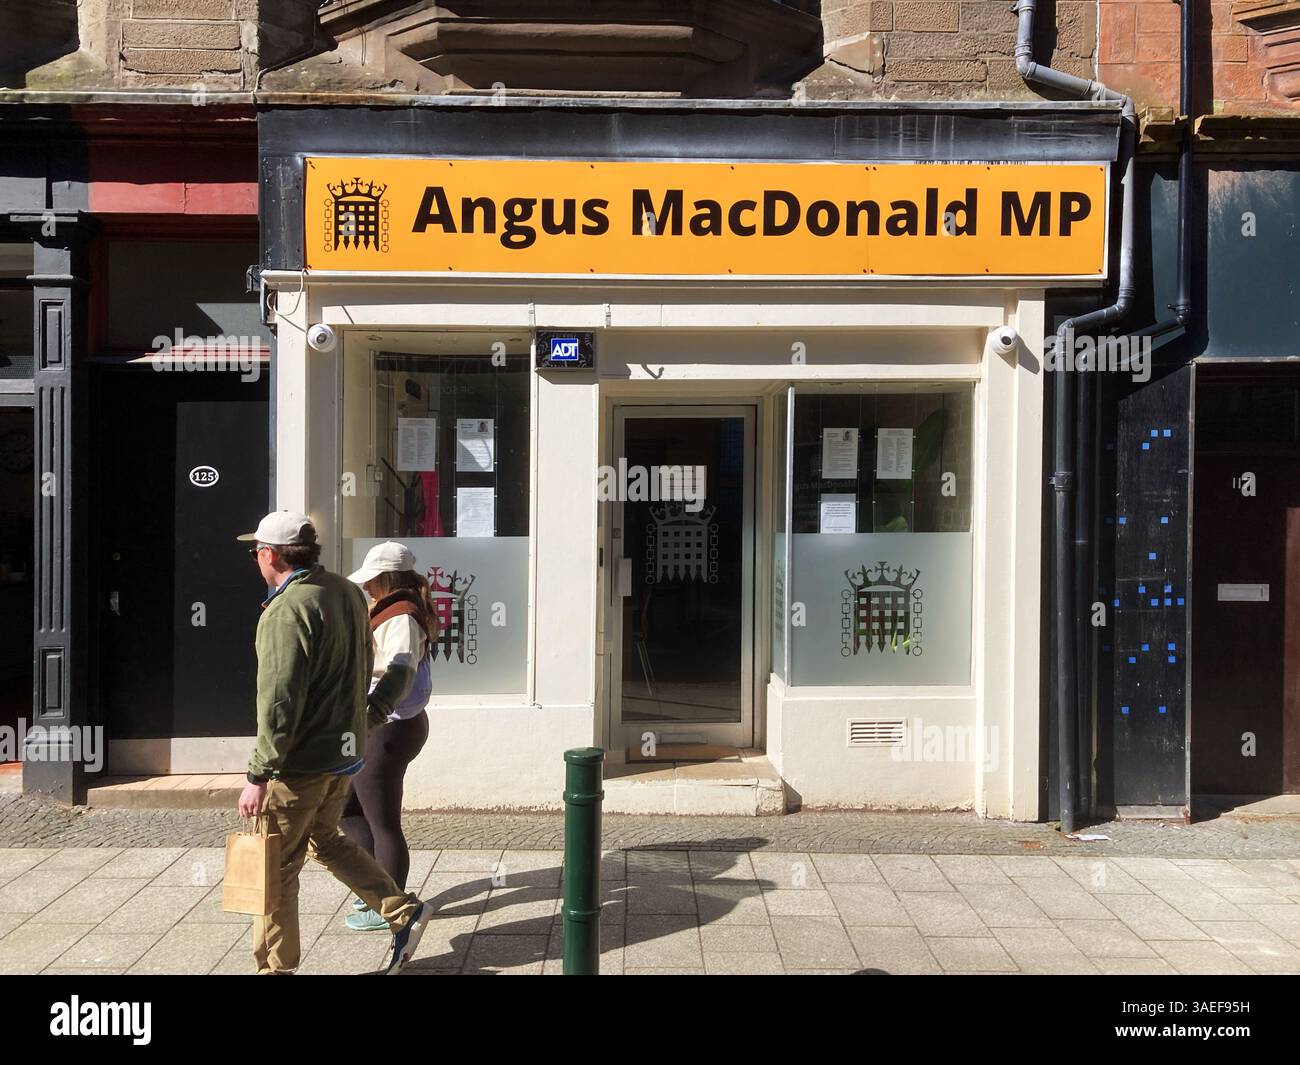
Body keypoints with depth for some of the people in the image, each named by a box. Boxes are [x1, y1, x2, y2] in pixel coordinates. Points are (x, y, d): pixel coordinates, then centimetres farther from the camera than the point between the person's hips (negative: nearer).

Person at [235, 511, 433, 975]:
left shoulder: (287, 611, -21)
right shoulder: (347, 592, 5)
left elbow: (279, 704, -23)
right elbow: (364, 669, 15)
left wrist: (259, 776, -18)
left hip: (302, 761, -8)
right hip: (346, 749, 9)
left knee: (275, 866, 7)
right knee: (324, 839, 25)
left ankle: (275, 967, 19)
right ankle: (403, 910, 22)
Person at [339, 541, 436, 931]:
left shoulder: (401, 620, -21)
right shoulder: (394, 612, 10)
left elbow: (400, 672, -38)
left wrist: (375, 709, -53)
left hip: (387, 731, -11)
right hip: (383, 726, 11)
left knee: (382, 822, 3)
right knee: (346, 805, 21)